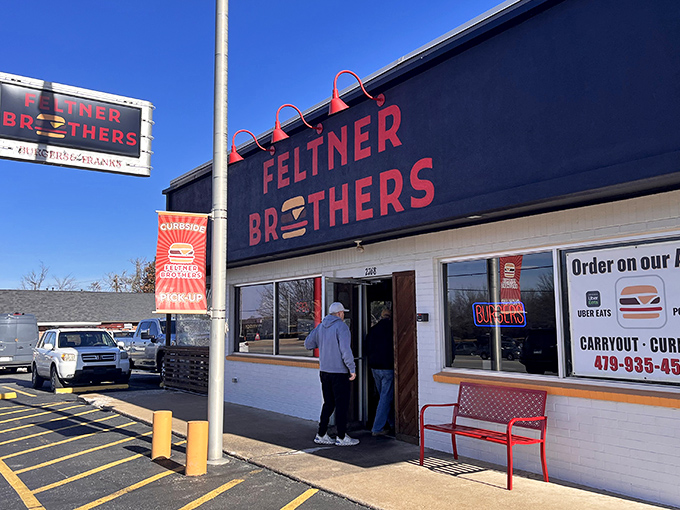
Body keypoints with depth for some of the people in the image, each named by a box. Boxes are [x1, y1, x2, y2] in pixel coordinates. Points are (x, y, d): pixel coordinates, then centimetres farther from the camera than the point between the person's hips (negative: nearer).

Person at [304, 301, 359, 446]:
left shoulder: (320, 327, 9)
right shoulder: (341, 326, -12)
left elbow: (308, 344, 14)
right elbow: (345, 350, -20)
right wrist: (352, 369, -14)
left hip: (324, 371, 7)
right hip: (339, 371, -7)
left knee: (328, 404, 15)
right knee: (342, 404, 2)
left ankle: (321, 435, 18)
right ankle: (341, 438, 7)